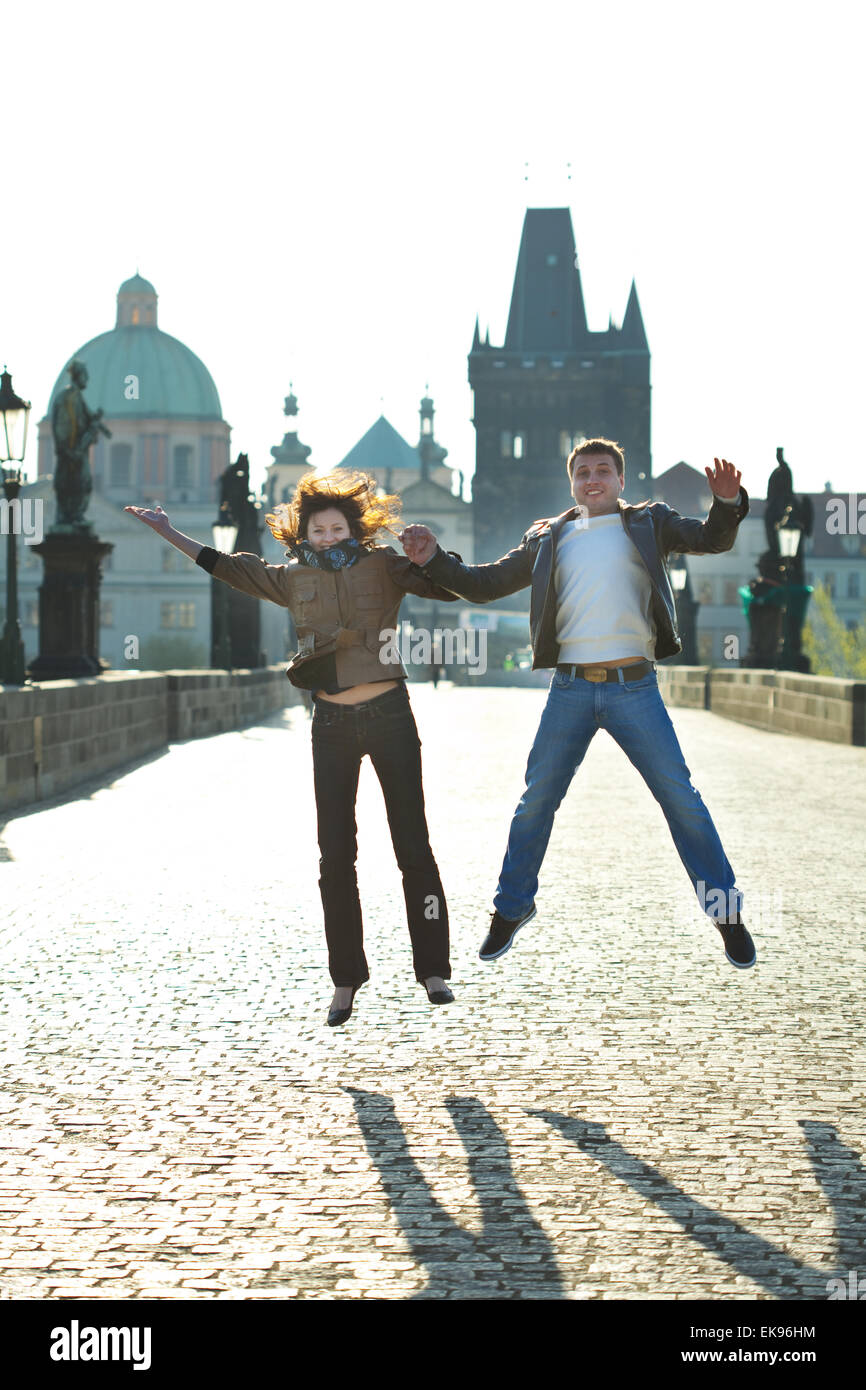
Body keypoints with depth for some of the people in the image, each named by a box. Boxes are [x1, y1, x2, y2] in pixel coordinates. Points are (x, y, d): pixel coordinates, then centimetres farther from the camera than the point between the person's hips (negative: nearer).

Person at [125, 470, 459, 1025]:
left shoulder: (384, 565, 0)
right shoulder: (294, 579, 8)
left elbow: (451, 586, -4)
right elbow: (227, 567, 18)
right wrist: (169, 531, 21)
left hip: (389, 716, -3)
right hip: (332, 725, 3)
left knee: (413, 845, 0)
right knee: (336, 855, 2)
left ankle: (433, 969, 7)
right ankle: (346, 980, 9)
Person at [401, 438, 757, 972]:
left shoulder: (650, 523, 9)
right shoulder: (549, 538, 13)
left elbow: (711, 539, -3)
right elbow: (485, 584, 15)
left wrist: (728, 501, -24)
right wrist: (434, 559, 0)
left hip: (635, 689, -2)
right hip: (571, 690, 2)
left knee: (682, 799, -1)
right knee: (536, 801, 5)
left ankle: (727, 910, 11)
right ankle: (512, 908, 23)